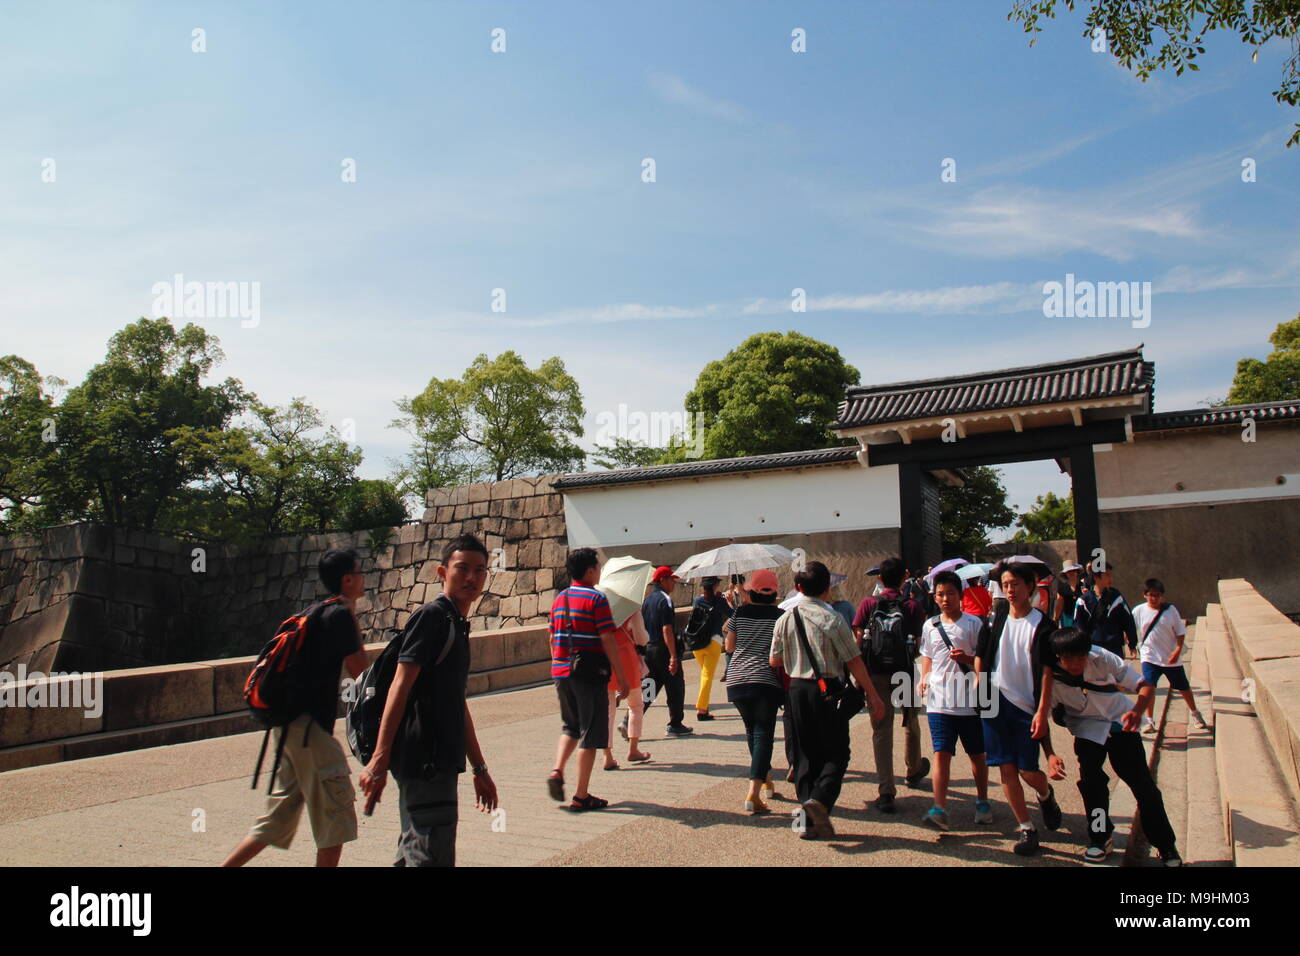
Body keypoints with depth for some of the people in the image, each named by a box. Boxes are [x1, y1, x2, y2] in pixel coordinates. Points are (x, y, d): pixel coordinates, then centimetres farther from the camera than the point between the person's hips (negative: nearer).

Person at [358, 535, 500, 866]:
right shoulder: (432, 616, -10)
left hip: (439, 761, 10)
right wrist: (379, 758, -25)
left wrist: (479, 769, 25)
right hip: (423, 760, -10)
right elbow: (400, 687, -19)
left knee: (415, 853, 18)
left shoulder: (458, 627, 18)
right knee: (433, 856, -7)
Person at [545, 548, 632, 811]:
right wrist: (622, 678, -8)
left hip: (561, 672, 7)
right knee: (590, 734, 3)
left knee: (571, 727, 23)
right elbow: (608, 641, -13)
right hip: (589, 673, -6)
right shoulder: (596, 599, -10)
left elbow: (553, 639, 15)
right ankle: (581, 796, 7)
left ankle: (557, 771, 3)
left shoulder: (559, 599, 11)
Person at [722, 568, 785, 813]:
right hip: (766, 680, -3)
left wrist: (726, 631, 27)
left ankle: (766, 780, 33)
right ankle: (753, 793, -15)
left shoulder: (740, 613, 4)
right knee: (763, 733, -3)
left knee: (752, 731, 20)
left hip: (737, 680, 3)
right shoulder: (779, 616, -1)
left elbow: (729, 647, 9)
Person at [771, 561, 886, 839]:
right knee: (837, 752, 8)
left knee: (807, 753, 13)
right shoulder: (832, 619, -12)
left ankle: (809, 820, 13)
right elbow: (854, 661, -9)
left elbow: (774, 661, 8)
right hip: (828, 689, -4)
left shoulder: (785, 618, 1)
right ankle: (820, 799, -15)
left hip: (797, 689, 5)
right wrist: (873, 696, -1)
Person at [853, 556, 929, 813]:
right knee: (911, 722, 23)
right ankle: (914, 771, 45)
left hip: (875, 674, 0)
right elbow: (920, 642, -8)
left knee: (881, 729, 3)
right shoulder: (912, 607, -4)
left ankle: (886, 792, -4)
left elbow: (857, 638, -5)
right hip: (905, 674, 0)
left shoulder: (868, 604, -3)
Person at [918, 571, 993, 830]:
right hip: (939, 701, 2)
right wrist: (924, 678, 5)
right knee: (941, 754, -5)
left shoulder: (974, 623, -3)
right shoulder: (930, 625, 9)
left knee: (977, 754, 13)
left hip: (970, 701, -2)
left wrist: (967, 658, -19)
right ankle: (939, 808, -7)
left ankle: (982, 802, 32)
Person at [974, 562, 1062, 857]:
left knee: (1027, 770, -1)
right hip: (996, 703, 3)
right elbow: (980, 656, 13)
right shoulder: (996, 620, 5)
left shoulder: (1041, 624, -5)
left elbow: (1047, 671, -8)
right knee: (1006, 769, 2)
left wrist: (1042, 712, -13)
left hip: (1027, 706, -3)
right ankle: (1025, 829, 14)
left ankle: (1046, 795, 34)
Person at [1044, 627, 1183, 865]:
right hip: (1087, 728, 0)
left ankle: (1167, 846, 15)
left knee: (1143, 785, -3)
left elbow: (1146, 685, -23)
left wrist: (1137, 711, -43)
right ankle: (1100, 838, 7)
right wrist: (1050, 756, -30)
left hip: (1119, 722, 0)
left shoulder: (1102, 658, -26)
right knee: (1090, 781, -16)